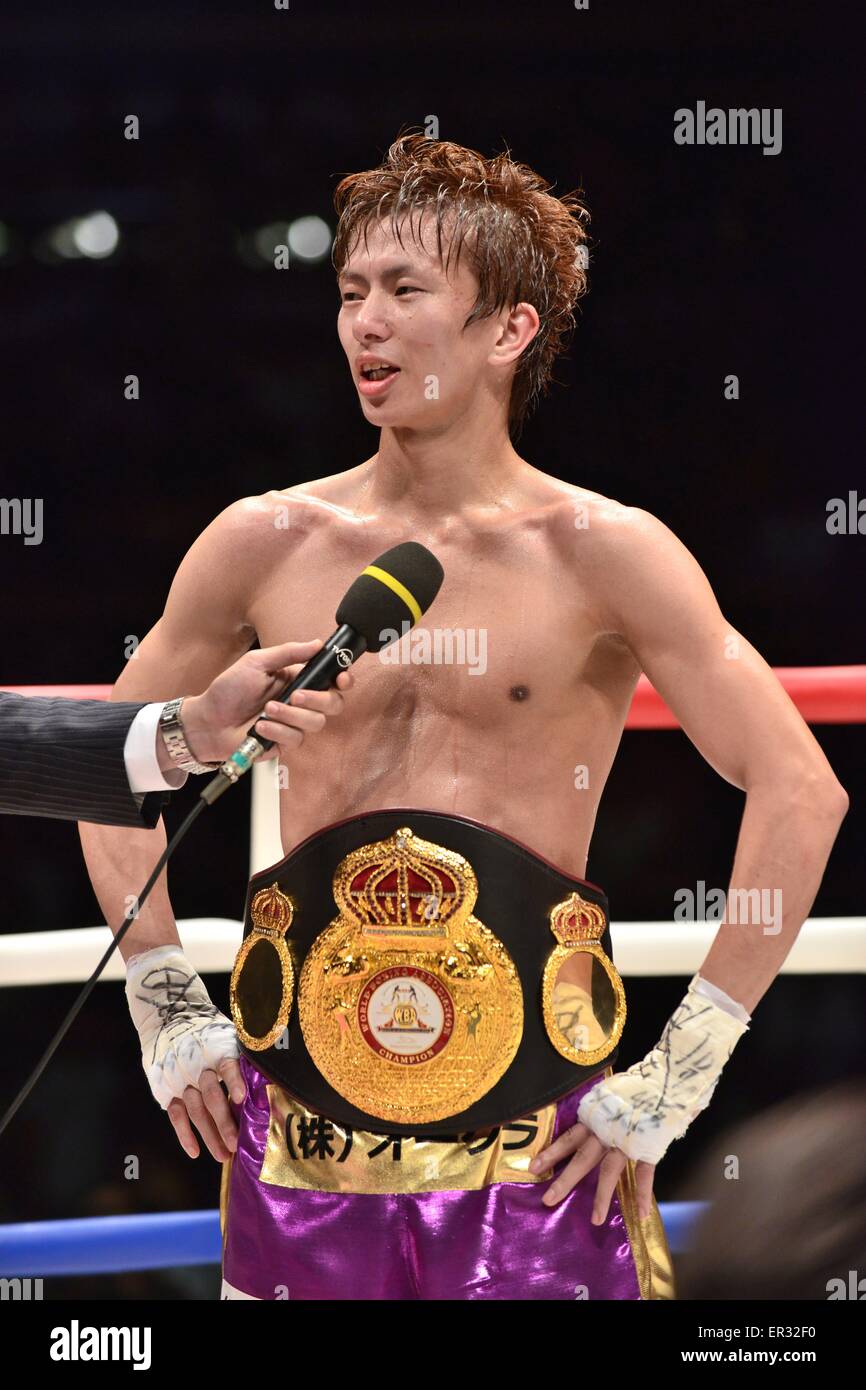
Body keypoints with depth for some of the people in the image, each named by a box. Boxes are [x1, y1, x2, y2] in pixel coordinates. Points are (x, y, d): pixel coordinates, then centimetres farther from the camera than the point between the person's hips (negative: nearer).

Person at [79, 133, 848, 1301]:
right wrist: (165, 1013, 9)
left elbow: (800, 790, -4)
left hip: (534, 1108, -2)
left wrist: (681, 1073, -6)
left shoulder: (602, 553, -3)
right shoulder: (263, 545, 6)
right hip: (301, 1104, 3)